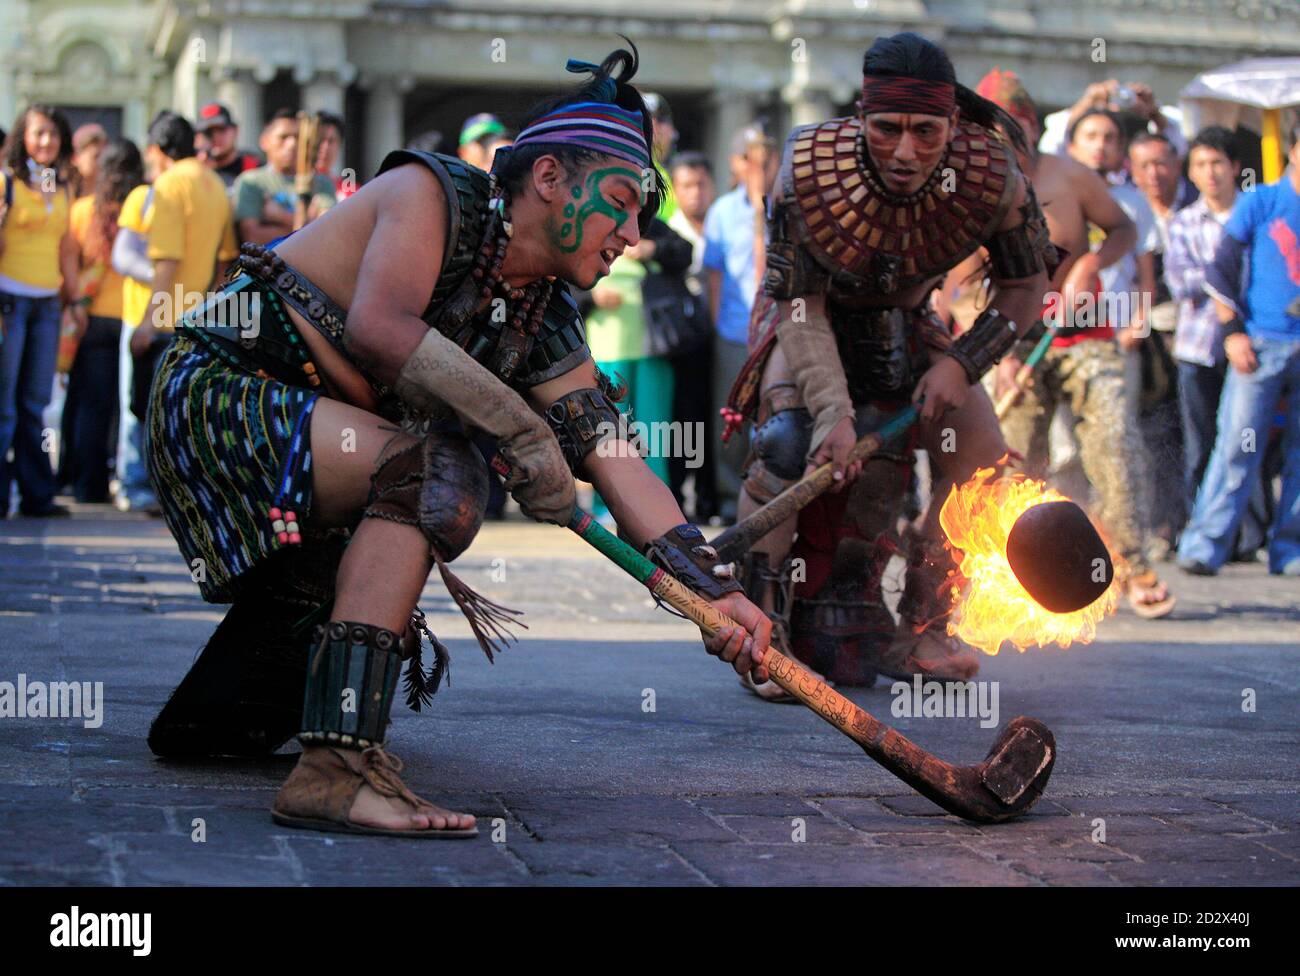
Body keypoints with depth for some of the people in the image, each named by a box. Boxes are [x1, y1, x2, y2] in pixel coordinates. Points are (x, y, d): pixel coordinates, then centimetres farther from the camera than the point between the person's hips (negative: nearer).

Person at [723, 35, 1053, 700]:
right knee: (787, 445, -27)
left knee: (982, 461, -5)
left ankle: (918, 634, 10)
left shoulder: (992, 179, -28)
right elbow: (801, 308, -24)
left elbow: (1025, 289, -9)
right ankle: (761, 631, -15)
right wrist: (833, 411, -36)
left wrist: (961, 364, -21)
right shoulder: (808, 171, -33)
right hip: (809, 322, -3)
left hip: (904, 327, 3)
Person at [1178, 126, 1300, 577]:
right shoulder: (1260, 202, 4)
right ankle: (1204, 544, -7)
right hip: (1261, 343, -3)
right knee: (1236, 446, -9)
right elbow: (1219, 270, 2)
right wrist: (1233, 331, -7)